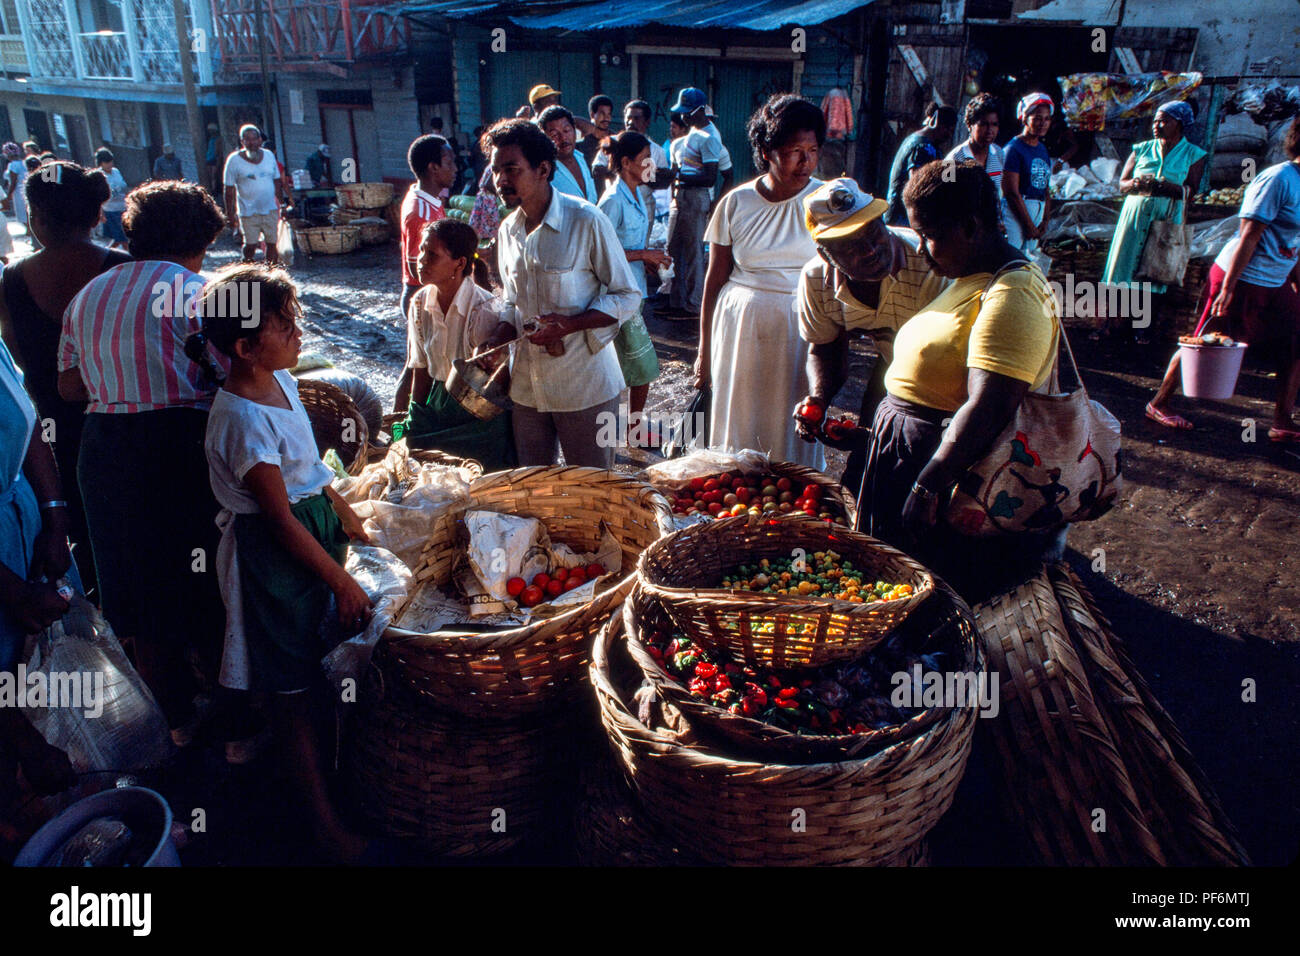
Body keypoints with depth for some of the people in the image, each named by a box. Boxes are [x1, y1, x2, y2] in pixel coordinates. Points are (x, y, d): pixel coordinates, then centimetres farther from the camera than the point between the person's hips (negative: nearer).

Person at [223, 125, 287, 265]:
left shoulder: (269, 155, 6)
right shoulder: (234, 160, -5)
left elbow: (277, 182, 15)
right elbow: (229, 190, -4)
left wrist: (282, 203, 12)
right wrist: (230, 214, -7)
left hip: (270, 209, 3)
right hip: (248, 212, -3)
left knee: (272, 243, 5)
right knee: (250, 245, -5)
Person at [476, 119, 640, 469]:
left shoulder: (586, 221, -11)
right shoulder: (508, 231, 8)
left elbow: (626, 296, -8)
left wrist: (571, 324, -22)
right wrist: (494, 343, -2)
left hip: (584, 384, -5)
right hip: (526, 385, 6)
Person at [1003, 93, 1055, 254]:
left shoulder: (1042, 149, 15)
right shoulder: (1013, 148, -10)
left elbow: (1045, 189, 16)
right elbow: (1012, 192, -15)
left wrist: (1045, 220, 5)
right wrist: (1029, 225, -12)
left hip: (1038, 211, 8)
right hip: (1016, 212, -8)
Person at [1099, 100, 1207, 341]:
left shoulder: (1193, 154, 5)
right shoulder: (1142, 149, 12)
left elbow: (1190, 191, -6)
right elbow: (1122, 184, 7)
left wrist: (1162, 185, -23)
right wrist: (1136, 184, -17)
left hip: (1167, 220, -2)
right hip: (1136, 215, 2)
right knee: (1124, 266, -3)